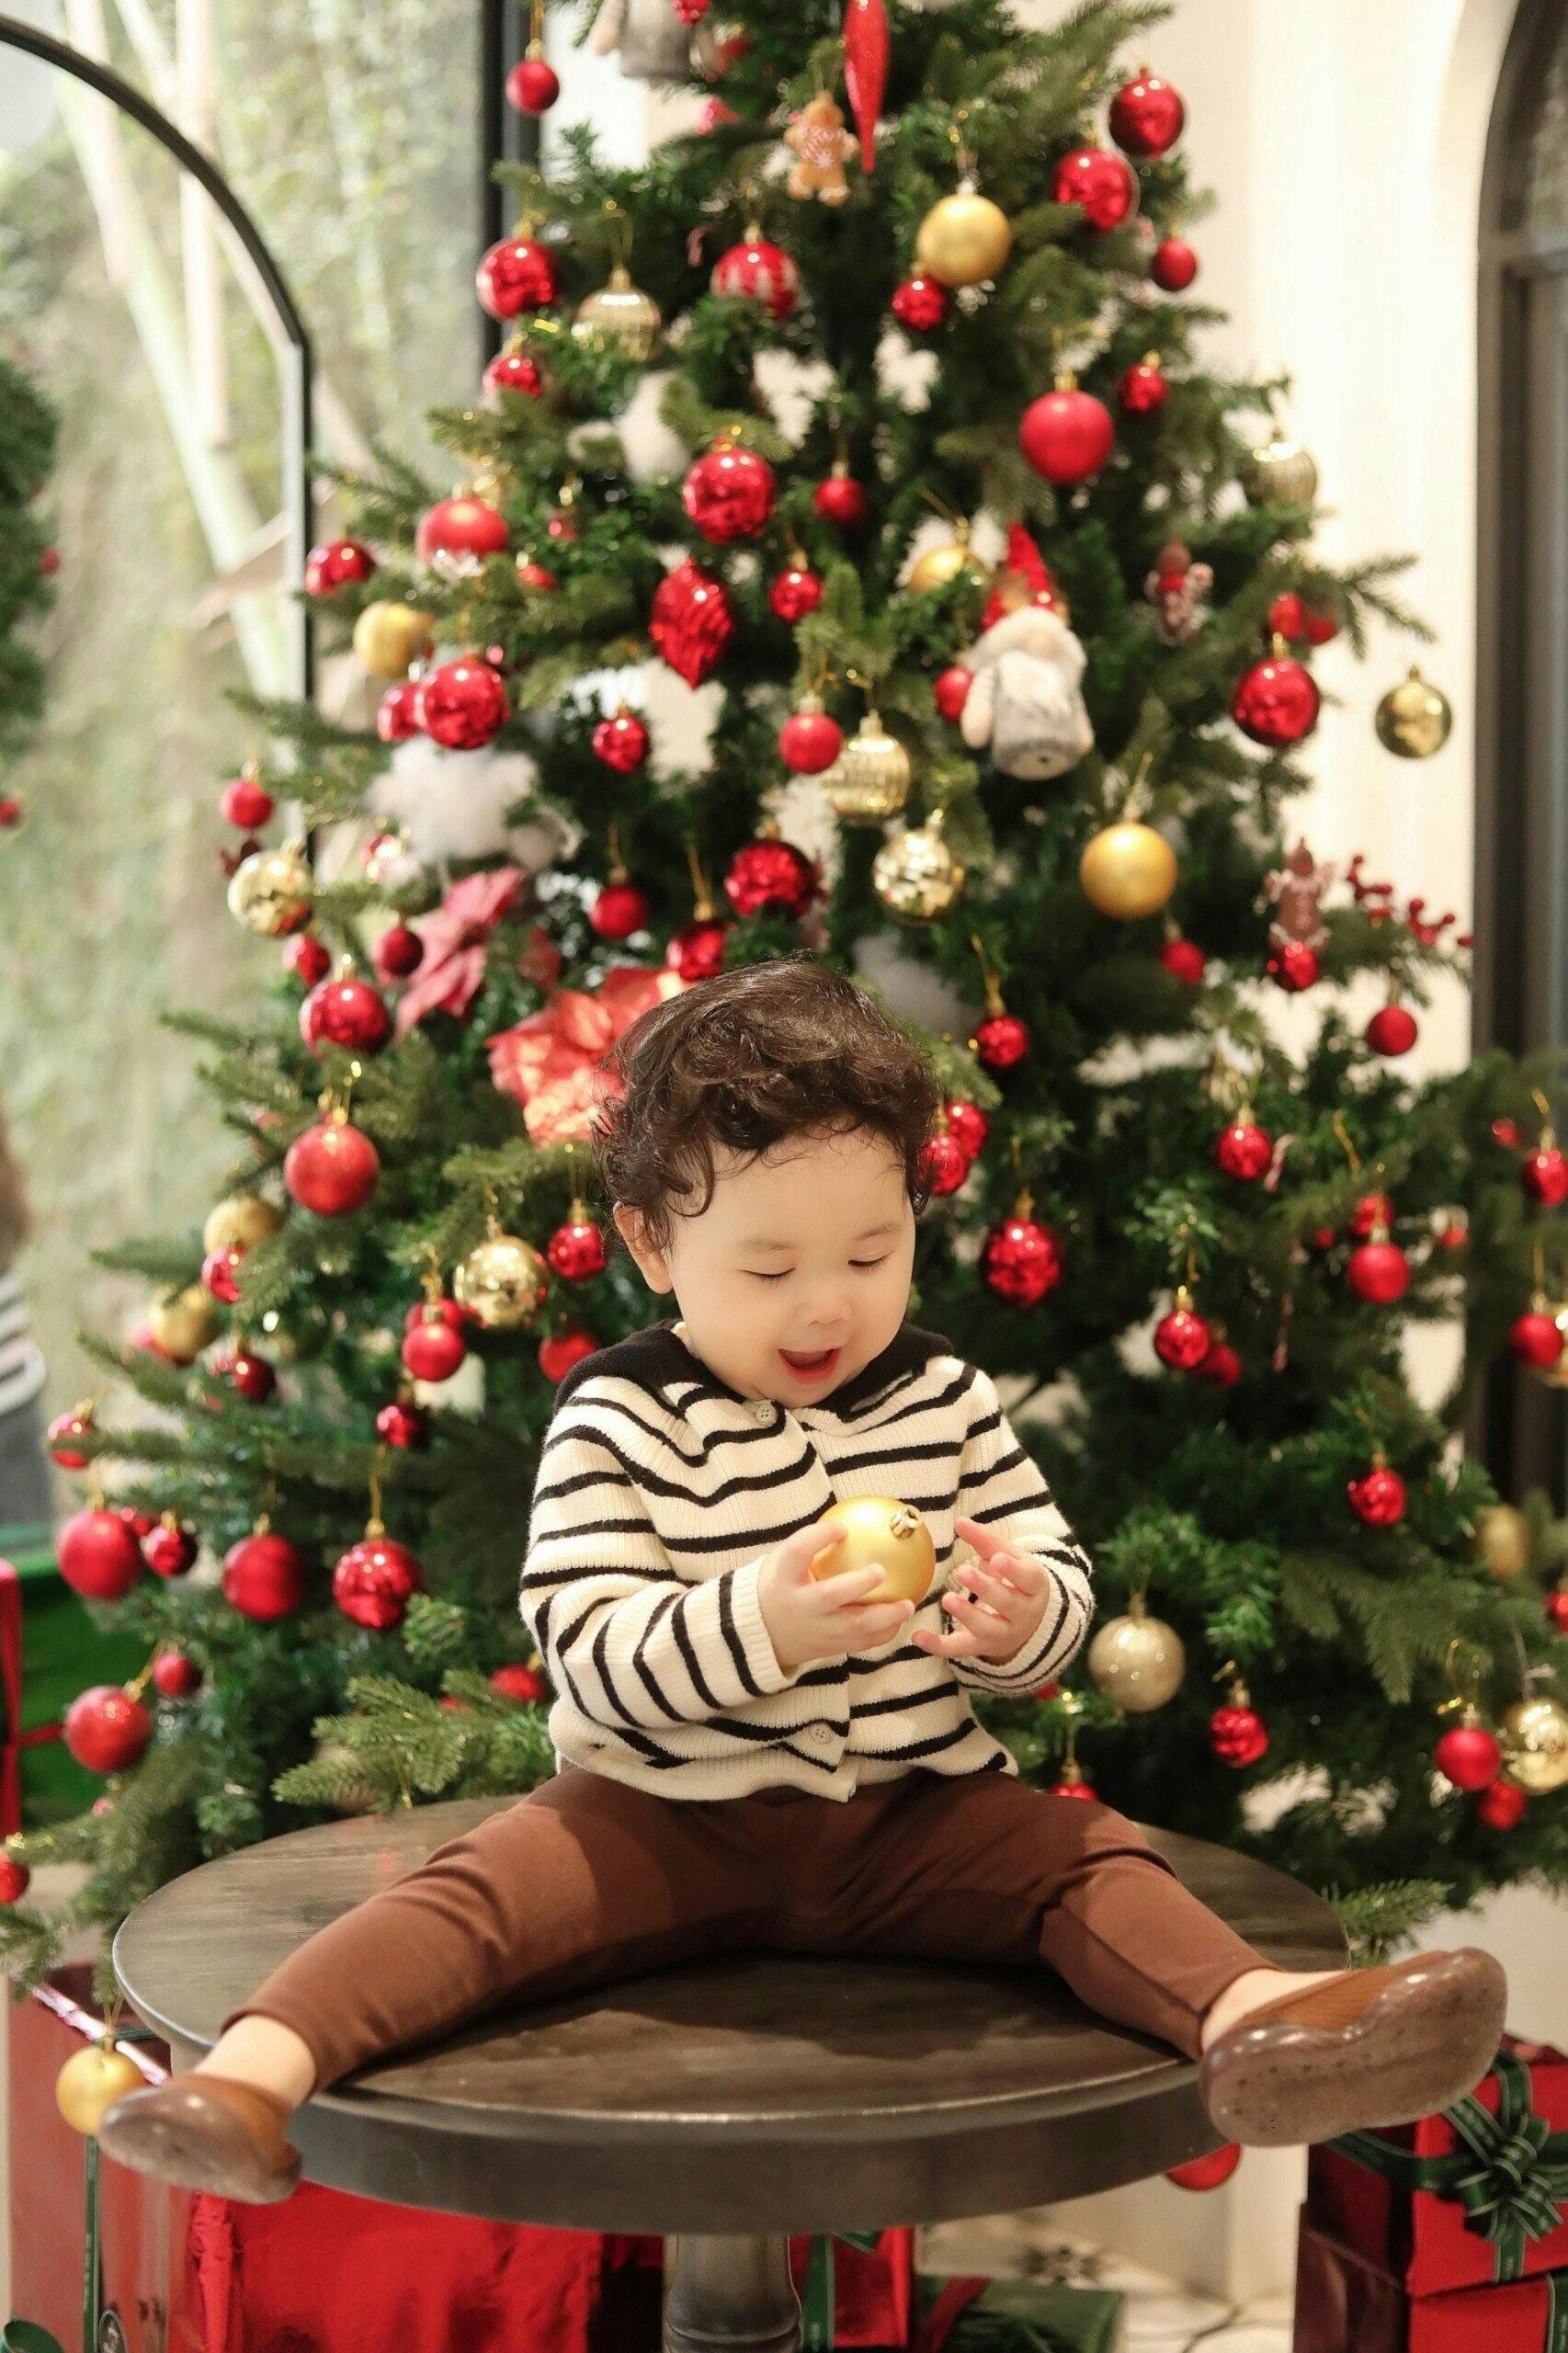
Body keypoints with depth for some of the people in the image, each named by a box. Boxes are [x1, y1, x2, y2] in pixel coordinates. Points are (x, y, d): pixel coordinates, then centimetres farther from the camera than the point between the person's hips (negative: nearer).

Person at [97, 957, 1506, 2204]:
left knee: (1088, 1856, -20)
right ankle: (256, 2066, -40)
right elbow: (587, 1660, -17)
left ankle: (1252, 2021, -43)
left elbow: (1064, 1594, 7)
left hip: (914, 1807, 3)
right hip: (665, 1816, -3)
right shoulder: (615, 1422, -8)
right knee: (484, 1889, -24)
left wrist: (1020, 1617, -19)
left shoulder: (949, 1401, 5)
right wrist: (761, 1624, -34)